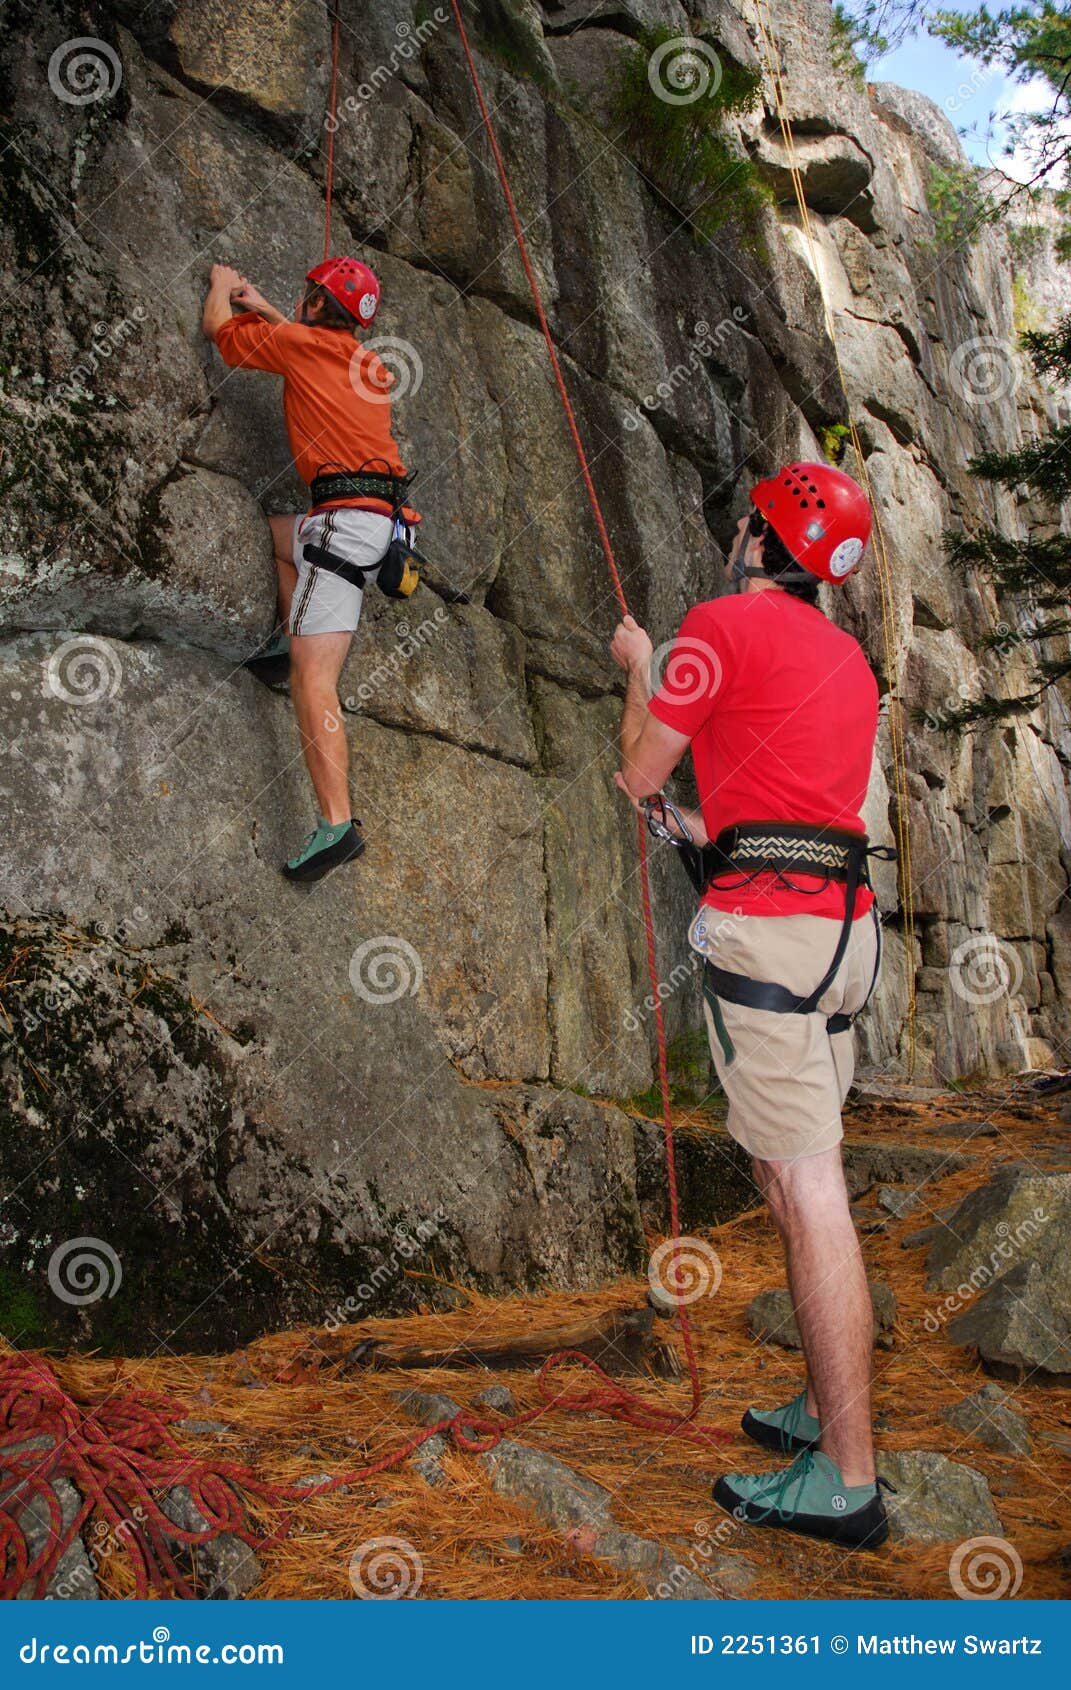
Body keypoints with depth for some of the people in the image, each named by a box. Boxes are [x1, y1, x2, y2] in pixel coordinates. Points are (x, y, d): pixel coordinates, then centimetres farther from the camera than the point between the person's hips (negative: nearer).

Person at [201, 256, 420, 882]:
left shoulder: (299, 343, 1)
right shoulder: (367, 363, 22)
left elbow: (218, 327, 18)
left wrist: (223, 286, 38)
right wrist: (263, 306, 51)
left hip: (347, 519, -8)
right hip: (384, 518, 8)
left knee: (312, 677, -16)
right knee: (276, 528, 36)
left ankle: (338, 823, -25)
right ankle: (292, 636, 20)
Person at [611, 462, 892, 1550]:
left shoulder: (724, 623, -3)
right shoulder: (848, 658, 22)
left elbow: (639, 772, 2)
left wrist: (637, 672, 20)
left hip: (766, 924, -9)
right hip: (845, 920, 9)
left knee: (808, 1192, -9)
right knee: (794, 1176, 16)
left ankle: (847, 1481, -3)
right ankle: (827, 1411, 24)